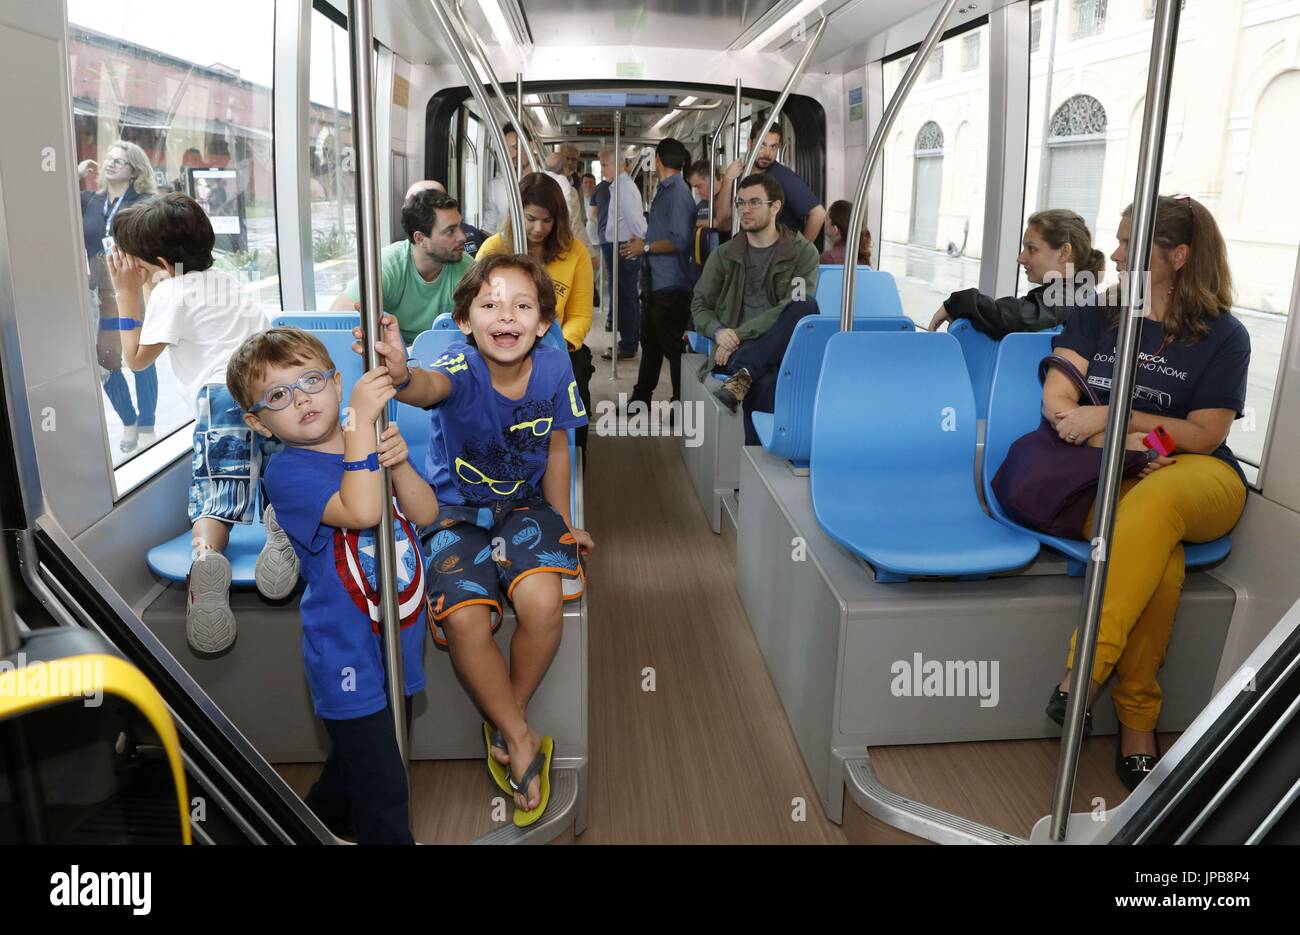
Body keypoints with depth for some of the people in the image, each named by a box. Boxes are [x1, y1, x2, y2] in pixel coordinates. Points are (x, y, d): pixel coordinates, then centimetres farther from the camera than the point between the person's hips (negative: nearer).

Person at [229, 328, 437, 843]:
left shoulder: (370, 445, 3)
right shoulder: (287, 472, -17)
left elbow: (424, 513, -3)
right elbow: (362, 512, -33)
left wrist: (398, 463, -21)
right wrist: (362, 419, -34)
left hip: (399, 642, 7)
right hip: (349, 659, -7)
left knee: (353, 766, 27)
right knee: (383, 798, -2)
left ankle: (314, 824, 52)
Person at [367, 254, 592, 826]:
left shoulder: (553, 370, -11)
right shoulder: (461, 368, -21)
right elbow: (432, 387, -48)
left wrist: (564, 523, 9)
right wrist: (401, 377, -72)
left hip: (525, 505, 2)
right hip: (455, 510, -1)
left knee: (543, 602, -26)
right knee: (465, 622, -24)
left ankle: (506, 719, 3)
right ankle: (522, 738, 0)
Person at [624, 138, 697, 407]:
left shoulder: (678, 193, -17)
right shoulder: (666, 190, 12)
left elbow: (679, 241, -25)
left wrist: (645, 247, -15)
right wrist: (642, 243, 15)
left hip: (671, 285, -10)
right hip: (657, 281, 10)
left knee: (673, 346, -2)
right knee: (650, 340, 18)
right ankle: (641, 398, 31)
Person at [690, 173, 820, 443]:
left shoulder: (803, 253, 5)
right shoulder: (724, 255, 15)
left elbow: (796, 308, -8)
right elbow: (699, 304, 15)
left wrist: (740, 333, -15)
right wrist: (718, 332, -10)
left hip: (783, 346, 0)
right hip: (736, 349, 0)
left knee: (807, 307, -35)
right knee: (765, 382, -38)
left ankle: (744, 374, -35)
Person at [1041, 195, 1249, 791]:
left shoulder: (1223, 336, 4)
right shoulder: (1096, 316, 11)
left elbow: (1204, 435, -1)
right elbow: (1057, 400, 1)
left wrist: (1109, 415, -11)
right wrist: (1123, 442, -15)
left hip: (1197, 478, -1)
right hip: (1104, 474, 1)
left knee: (1149, 505, -40)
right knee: (1158, 562, -34)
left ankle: (1085, 672, -38)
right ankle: (1137, 724, -25)